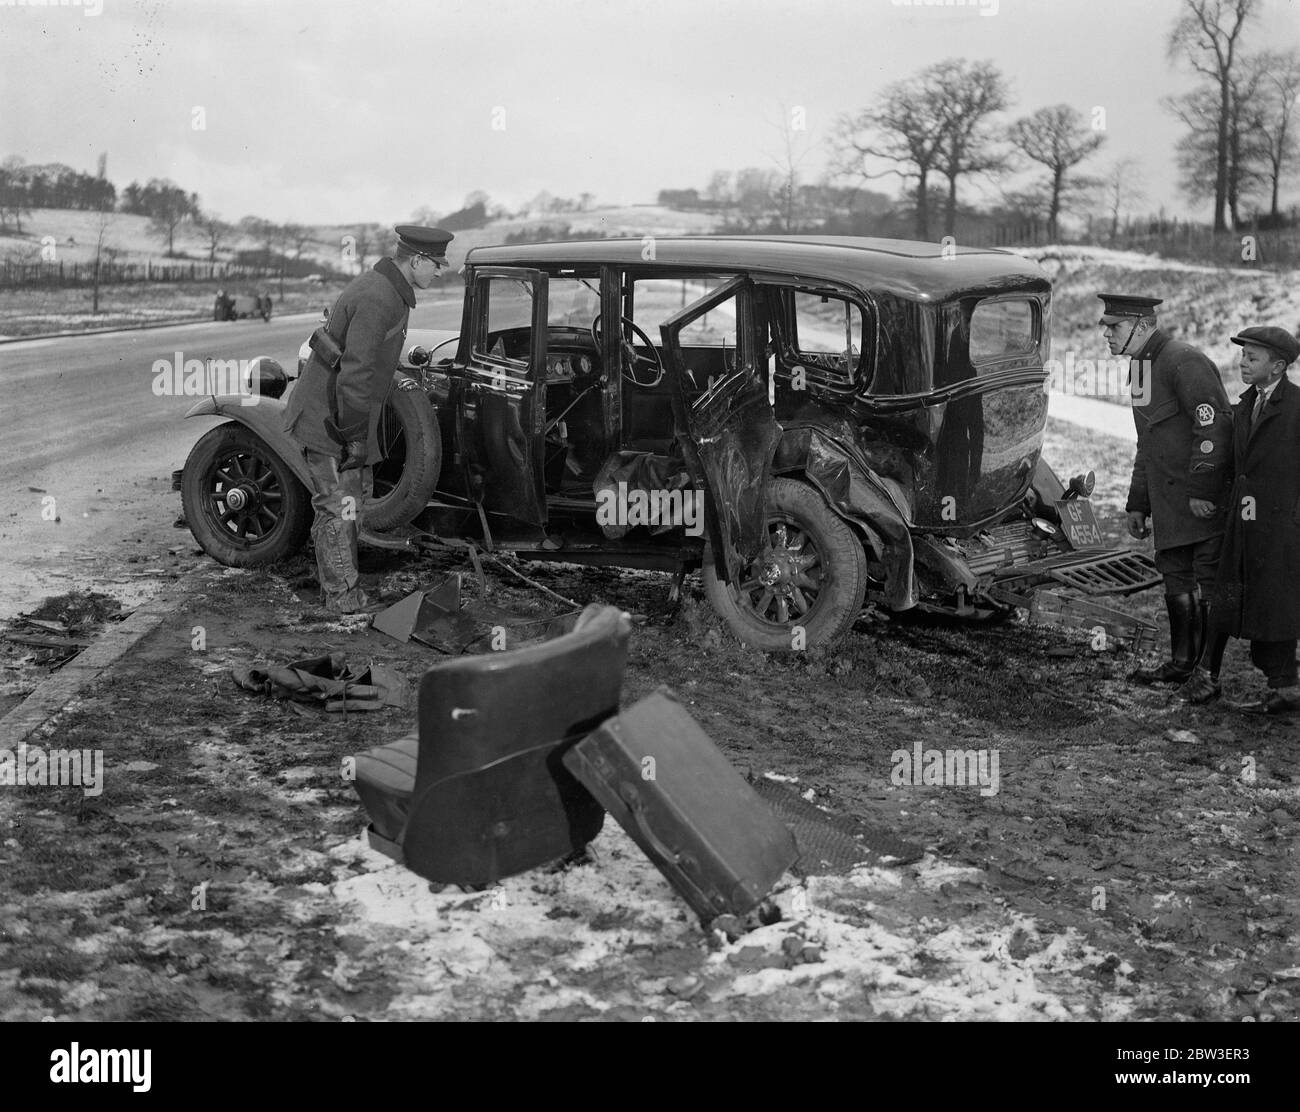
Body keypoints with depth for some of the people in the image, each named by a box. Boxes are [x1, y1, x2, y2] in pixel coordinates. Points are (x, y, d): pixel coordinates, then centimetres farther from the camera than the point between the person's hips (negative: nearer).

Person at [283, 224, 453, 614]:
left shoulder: (384, 288, 10)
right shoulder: (376, 299, -24)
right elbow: (356, 371, -28)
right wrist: (355, 436, -24)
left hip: (341, 412, 11)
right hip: (327, 417, -11)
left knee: (356, 493, 19)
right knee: (340, 506, -4)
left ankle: (334, 579, 32)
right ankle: (344, 600, 4)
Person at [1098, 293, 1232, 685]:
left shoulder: (1185, 362, -16)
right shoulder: (1141, 366, 16)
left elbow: (1214, 429, -22)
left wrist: (1202, 491, -23)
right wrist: (1137, 503, 21)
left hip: (1206, 502, -10)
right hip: (1169, 503, 10)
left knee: (1208, 583, -4)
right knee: (1175, 576, 15)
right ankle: (1182, 663, 25)